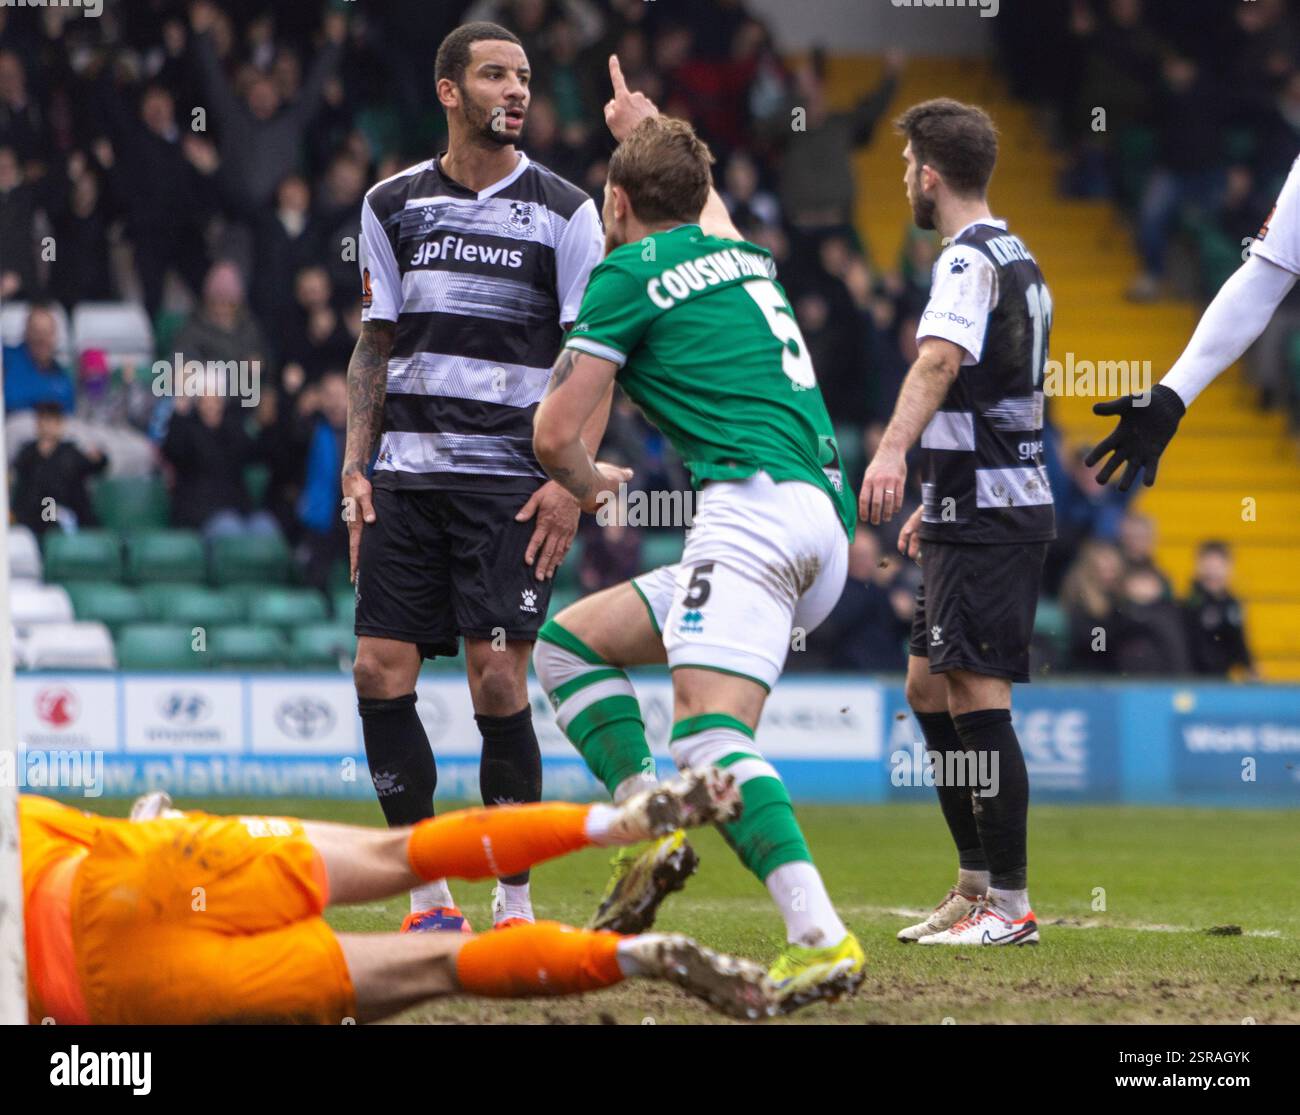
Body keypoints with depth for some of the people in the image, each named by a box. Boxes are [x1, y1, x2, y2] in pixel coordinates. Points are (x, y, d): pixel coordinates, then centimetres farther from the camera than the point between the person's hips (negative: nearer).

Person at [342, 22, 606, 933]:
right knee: (380, 671, -3)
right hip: (409, 473, 4)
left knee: (497, 676, -11)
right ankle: (429, 894, 8)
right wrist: (357, 464, 8)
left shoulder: (563, 211, 1)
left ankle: (516, 901, 0)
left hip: (512, 479, -4)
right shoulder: (394, 205, 11)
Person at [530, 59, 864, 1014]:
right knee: (569, 642, 17)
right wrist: (648, 129, 68)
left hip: (757, 505, -9)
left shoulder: (630, 272, 3)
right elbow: (709, 204, 54)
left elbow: (554, 433, 2)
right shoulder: (744, 256, 26)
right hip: (826, 523, 9)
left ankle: (822, 939, -43)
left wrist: (588, 483, 23)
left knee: (710, 734, -25)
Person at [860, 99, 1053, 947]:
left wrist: (894, 451, -48)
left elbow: (939, 361, -34)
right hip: (985, 506, 10)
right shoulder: (1015, 260, 19)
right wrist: (939, 502, 35)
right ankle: (977, 884, 19)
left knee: (976, 698, -10)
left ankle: (1009, 905, -8)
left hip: (986, 515, -10)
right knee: (929, 689, 15)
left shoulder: (970, 261, -14)